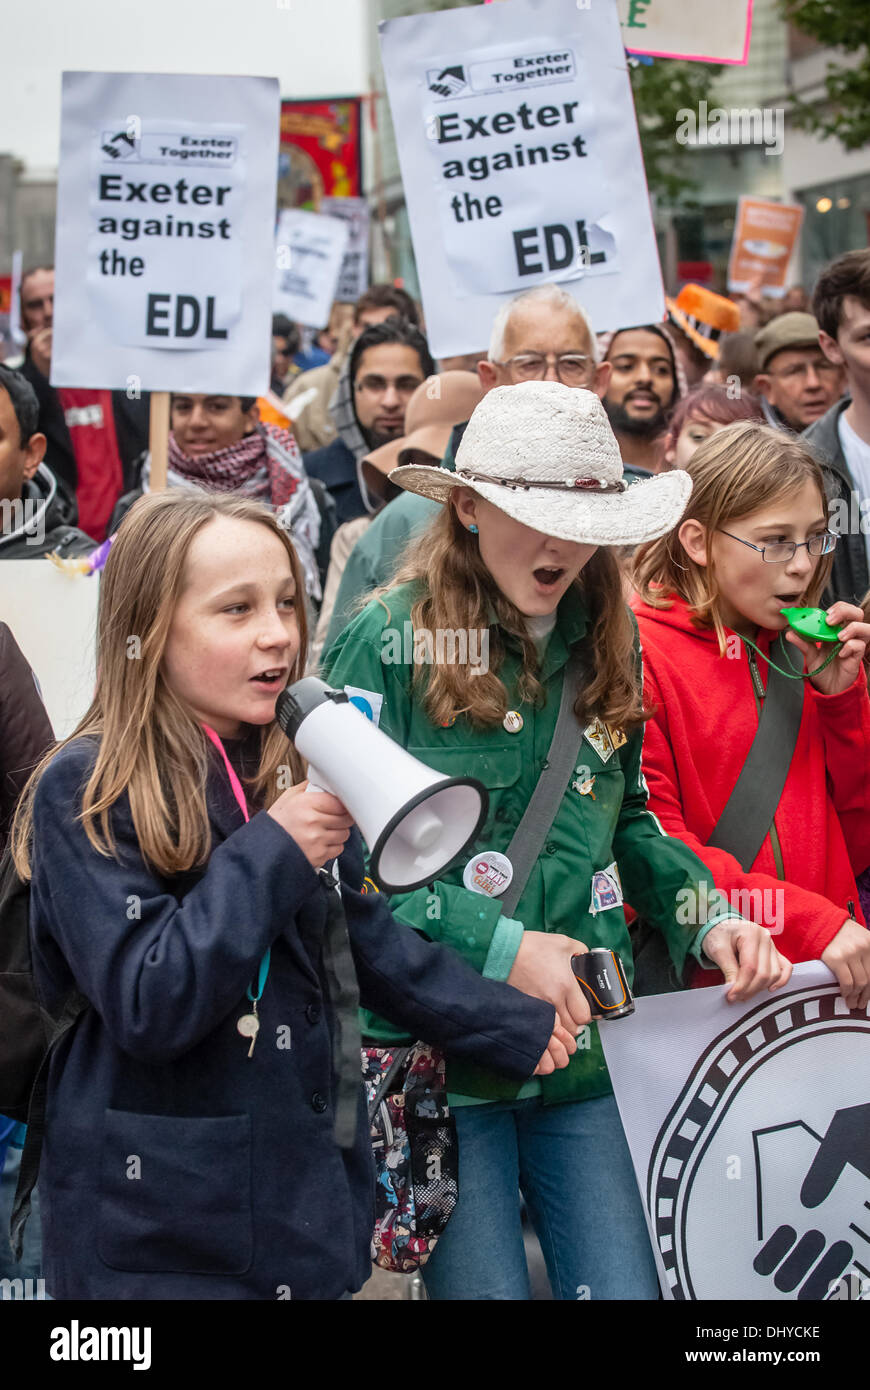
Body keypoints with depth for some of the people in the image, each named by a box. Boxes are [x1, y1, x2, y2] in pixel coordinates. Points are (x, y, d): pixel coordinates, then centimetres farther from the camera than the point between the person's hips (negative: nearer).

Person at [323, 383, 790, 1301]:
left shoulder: (603, 640, 7)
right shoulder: (387, 642, -11)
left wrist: (705, 920, 2)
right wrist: (497, 947, -18)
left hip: (588, 1048, 5)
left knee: (625, 1283, 8)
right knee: (482, 1284, 4)